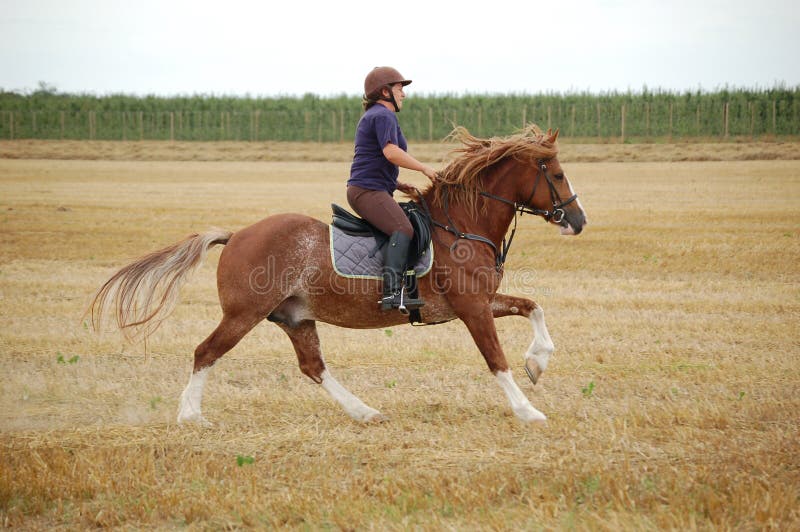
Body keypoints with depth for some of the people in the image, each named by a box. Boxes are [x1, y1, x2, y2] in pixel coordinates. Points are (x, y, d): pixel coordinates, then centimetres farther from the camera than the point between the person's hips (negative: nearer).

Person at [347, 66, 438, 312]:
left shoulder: (371, 116, 25)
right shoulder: (384, 115, -8)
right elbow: (391, 152, -24)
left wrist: (397, 185, 21)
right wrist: (424, 168, -14)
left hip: (362, 190, 11)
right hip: (369, 191, -11)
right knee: (403, 229, -28)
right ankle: (392, 292, -42)